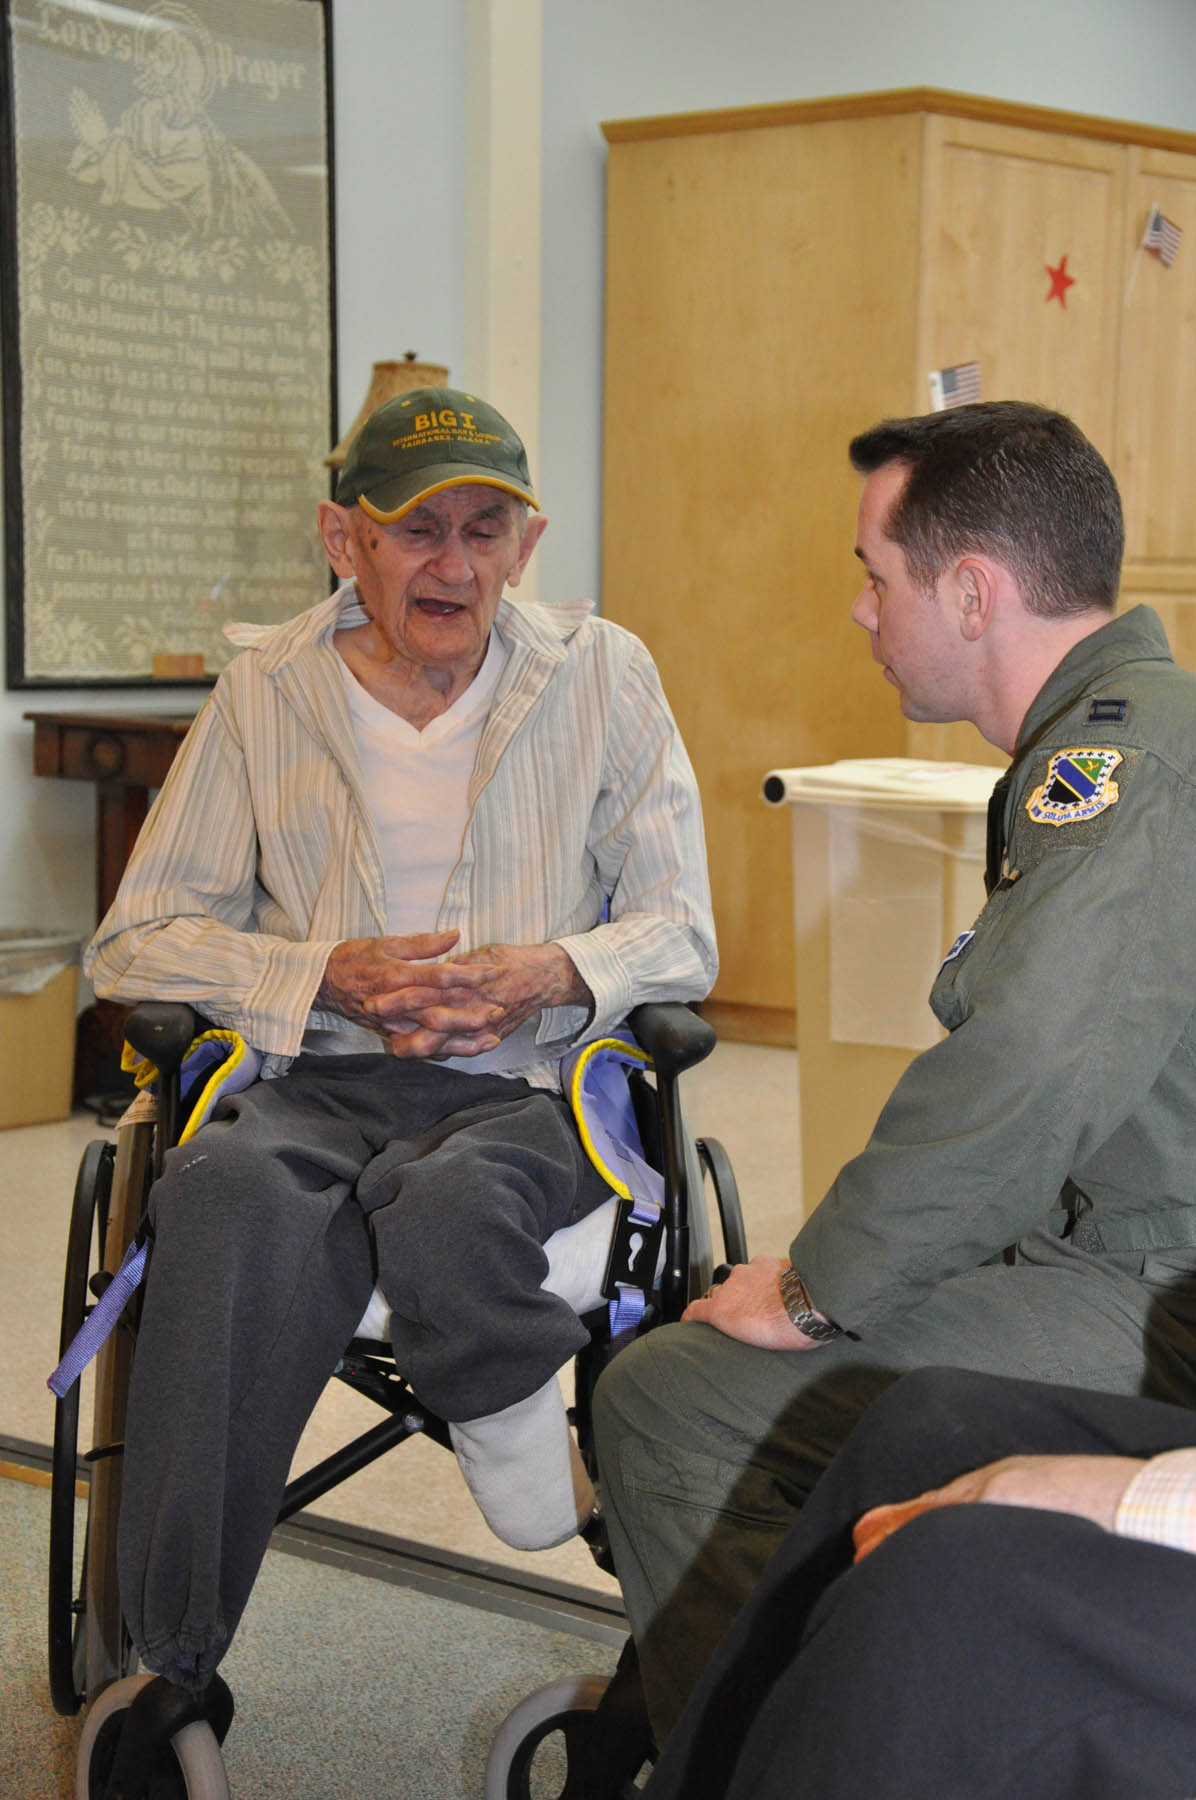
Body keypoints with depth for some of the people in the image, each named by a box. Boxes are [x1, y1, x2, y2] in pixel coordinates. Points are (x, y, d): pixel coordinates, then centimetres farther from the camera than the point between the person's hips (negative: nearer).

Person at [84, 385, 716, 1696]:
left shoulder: (602, 677, 8)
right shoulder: (266, 690, 9)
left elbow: (681, 938, 9)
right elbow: (132, 944, 6)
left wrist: (554, 975, -14)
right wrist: (330, 976, -10)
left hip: (526, 1092, 0)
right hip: (309, 1083, 1)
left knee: (440, 1198, -37)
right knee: (233, 1197, -35)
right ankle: (169, 1666, -28)